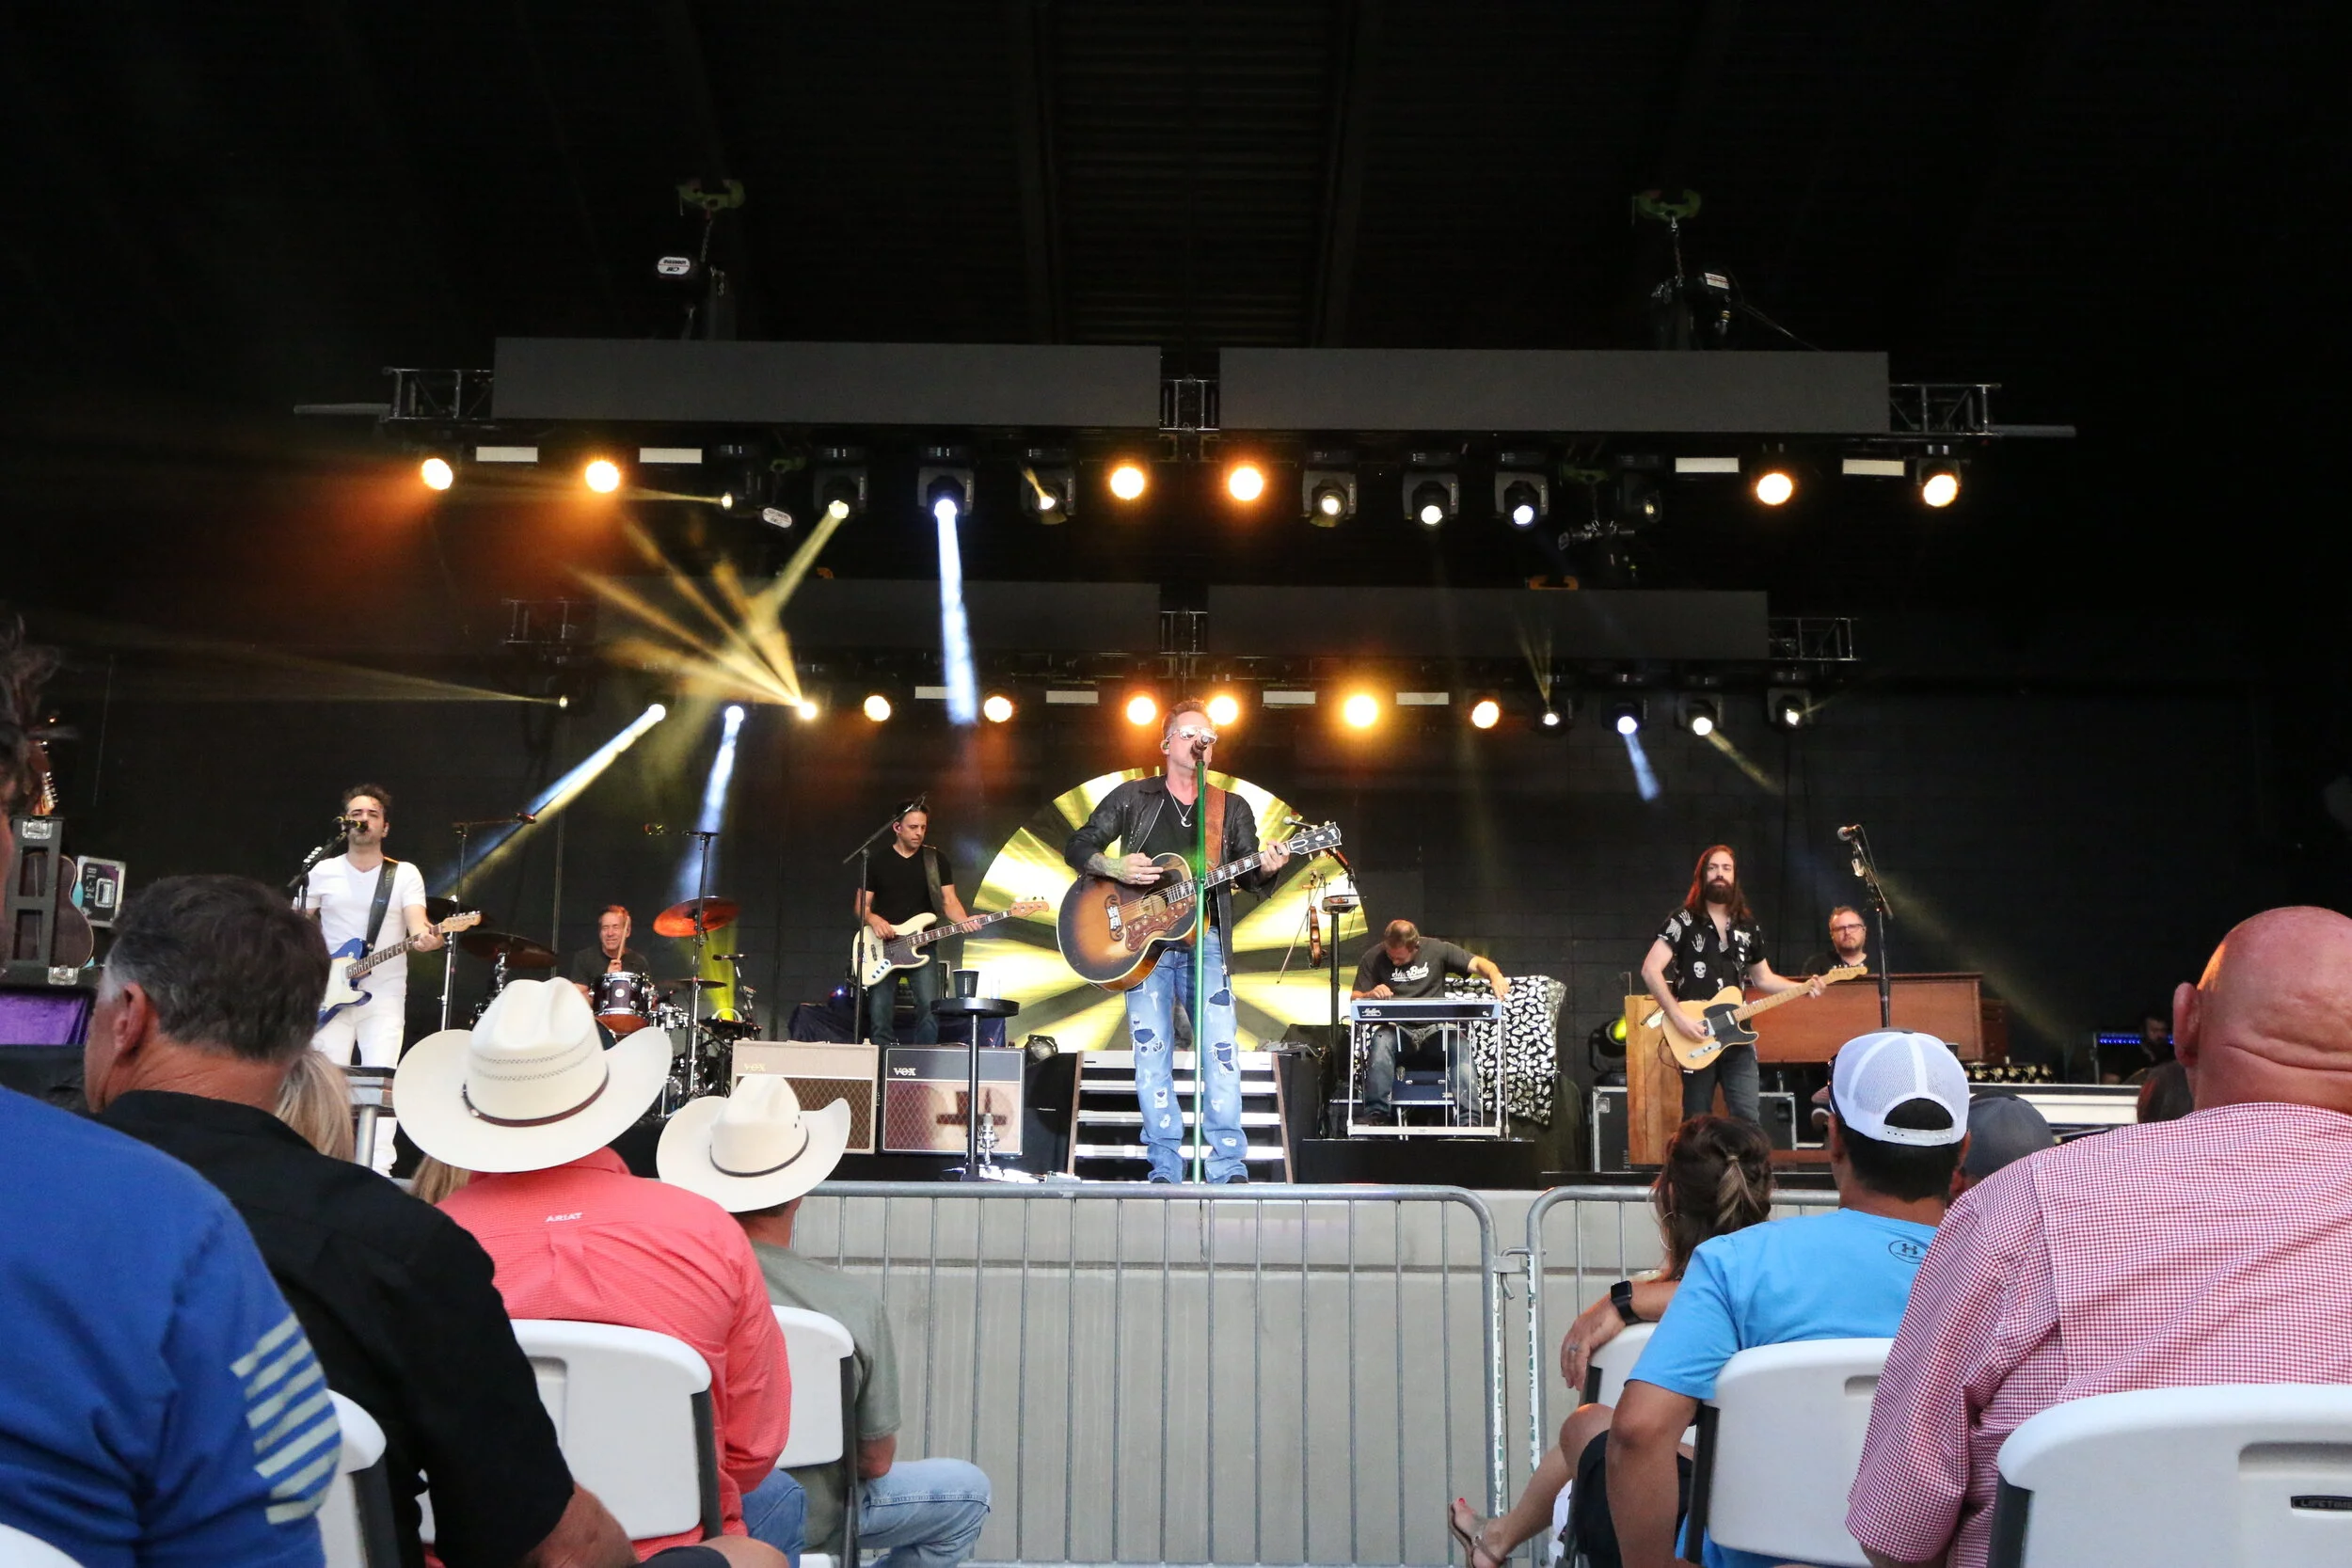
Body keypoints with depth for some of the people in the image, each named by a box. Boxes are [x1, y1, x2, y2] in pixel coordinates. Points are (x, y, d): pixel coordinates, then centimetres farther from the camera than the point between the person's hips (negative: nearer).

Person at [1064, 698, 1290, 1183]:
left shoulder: (1232, 808, 13)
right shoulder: (1132, 798, 9)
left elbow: (1246, 874, 10)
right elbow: (1077, 847, 8)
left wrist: (1266, 870, -13)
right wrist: (1113, 867, -11)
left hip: (1204, 940, 1)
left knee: (1221, 1051, -10)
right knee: (1152, 1054, -3)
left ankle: (1229, 1166, -6)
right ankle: (1165, 1169, 3)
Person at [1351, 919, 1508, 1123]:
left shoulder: (1437, 950, 3)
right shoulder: (1373, 958, 4)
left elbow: (1478, 963, 1)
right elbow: (1355, 999, 5)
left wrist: (1495, 976, -22)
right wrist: (1371, 995, -20)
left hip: (1435, 1028, 0)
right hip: (1396, 1028, 0)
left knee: (1462, 1048, -31)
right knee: (1381, 1042, -35)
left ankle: (1468, 1122, -36)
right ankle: (1375, 1115, -35)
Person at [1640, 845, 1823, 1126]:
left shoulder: (1748, 926, 12)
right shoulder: (1683, 921, -4)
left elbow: (1763, 979, 21)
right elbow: (1650, 970, -13)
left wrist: (1803, 986, 3)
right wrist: (1678, 1018, -20)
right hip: (1695, 1036, -3)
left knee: (1749, 1119, -5)